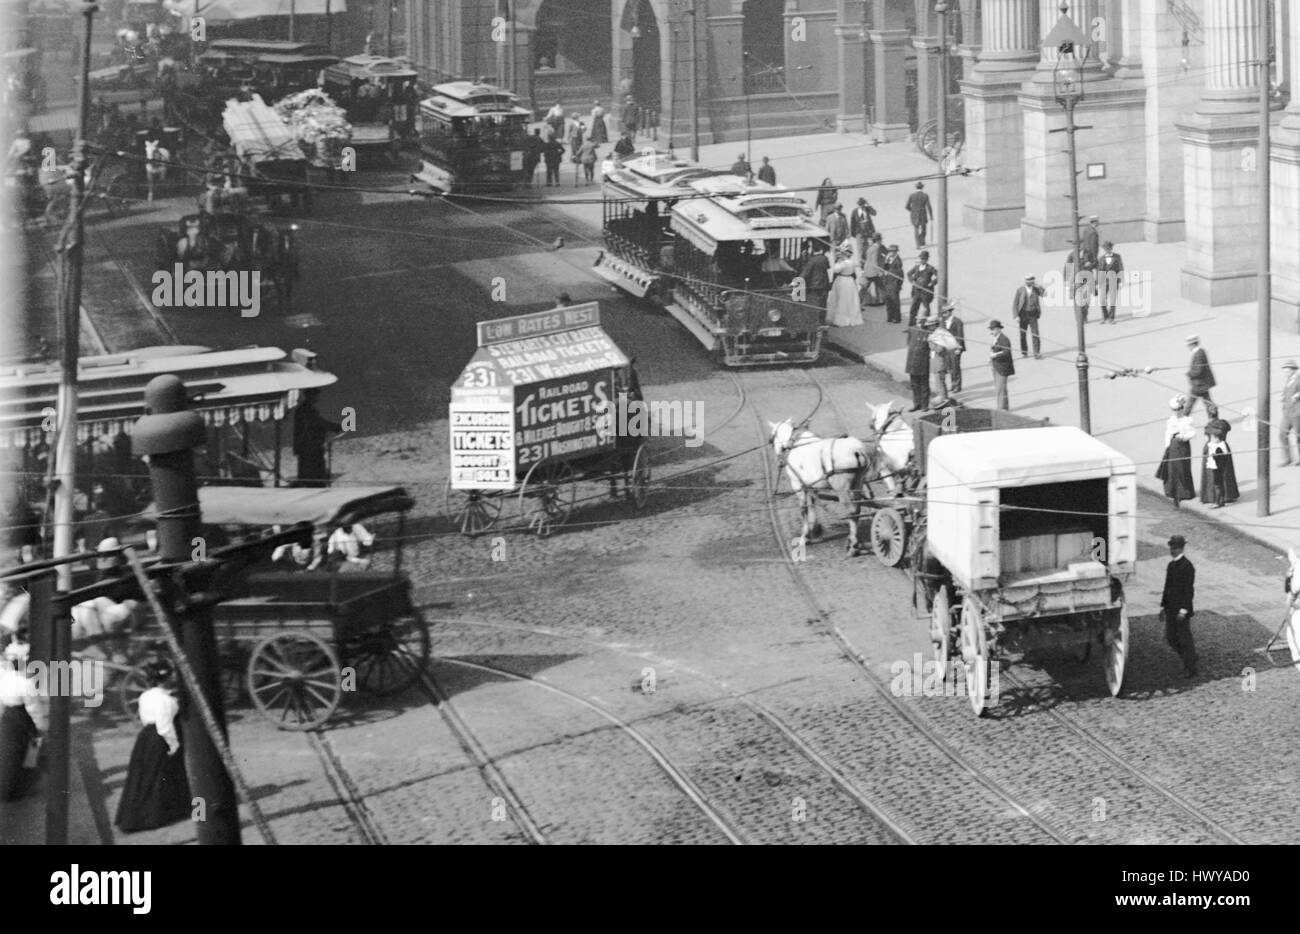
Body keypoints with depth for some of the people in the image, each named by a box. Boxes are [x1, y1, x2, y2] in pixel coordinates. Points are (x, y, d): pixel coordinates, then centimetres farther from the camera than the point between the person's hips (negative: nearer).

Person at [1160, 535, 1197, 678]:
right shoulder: (1171, 565, 11)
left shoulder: (1187, 566, -14)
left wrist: (1184, 610, -22)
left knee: (1185, 638, -1)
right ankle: (1189, 658, 26)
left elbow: (1189, 589, -17)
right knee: (1170, 637, 9)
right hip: (1171, 608, 8)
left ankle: (1190, 669, 8)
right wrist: (1163, 606, 14)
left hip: (1182, 608, -8)